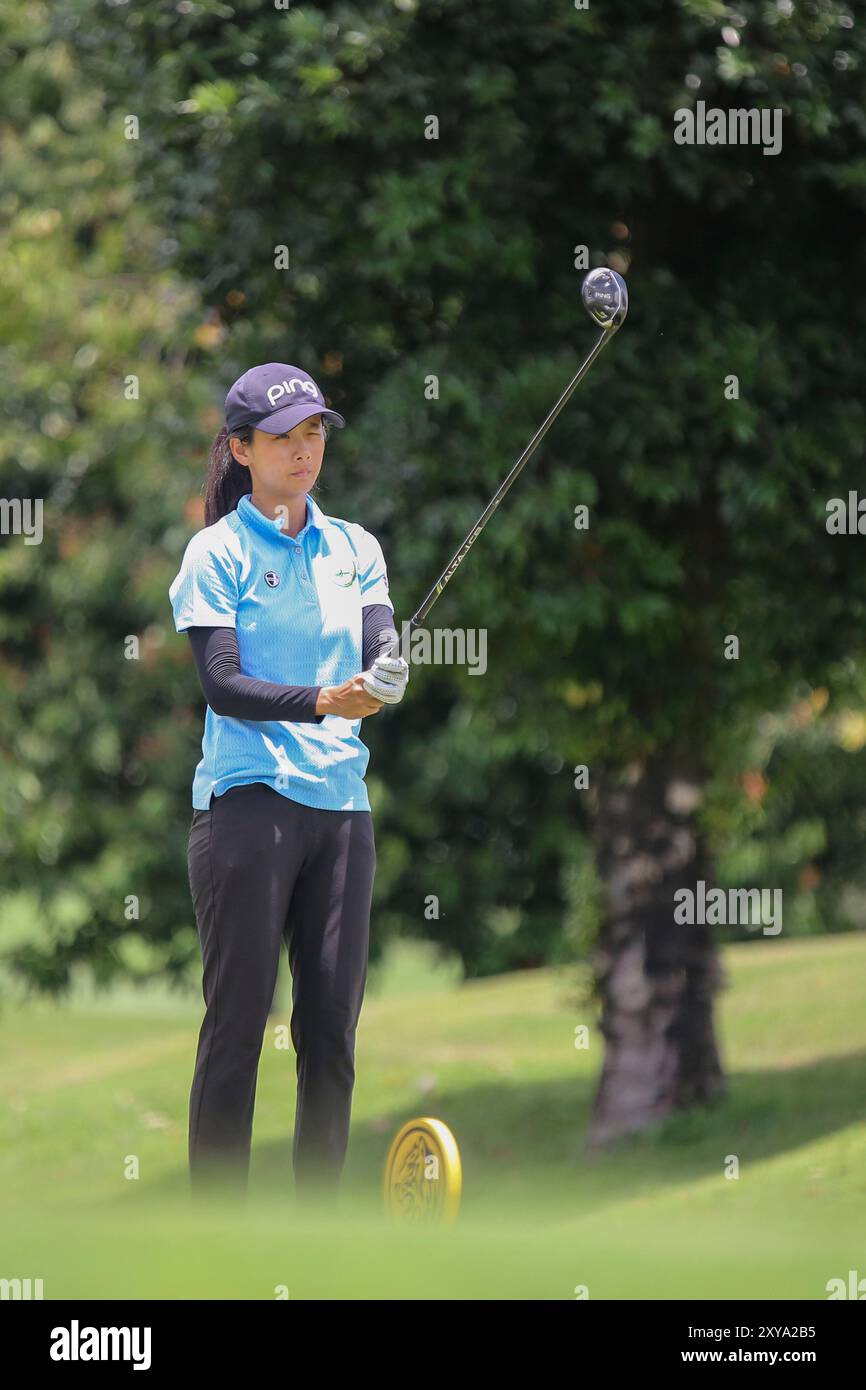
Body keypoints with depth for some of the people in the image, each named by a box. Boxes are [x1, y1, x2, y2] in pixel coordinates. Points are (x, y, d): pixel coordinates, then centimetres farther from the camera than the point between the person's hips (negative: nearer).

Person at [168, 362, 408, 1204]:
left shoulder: (354, 549, 14)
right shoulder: (217, 553, -1)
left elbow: (379, 653, 0)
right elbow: (223, 685, -12)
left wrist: (386, 678, -24)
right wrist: (323, 701, -28)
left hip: (340, 804, 5)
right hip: (247, 806, -5)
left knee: (332, 1028, 4)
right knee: (237, 1023, -5)